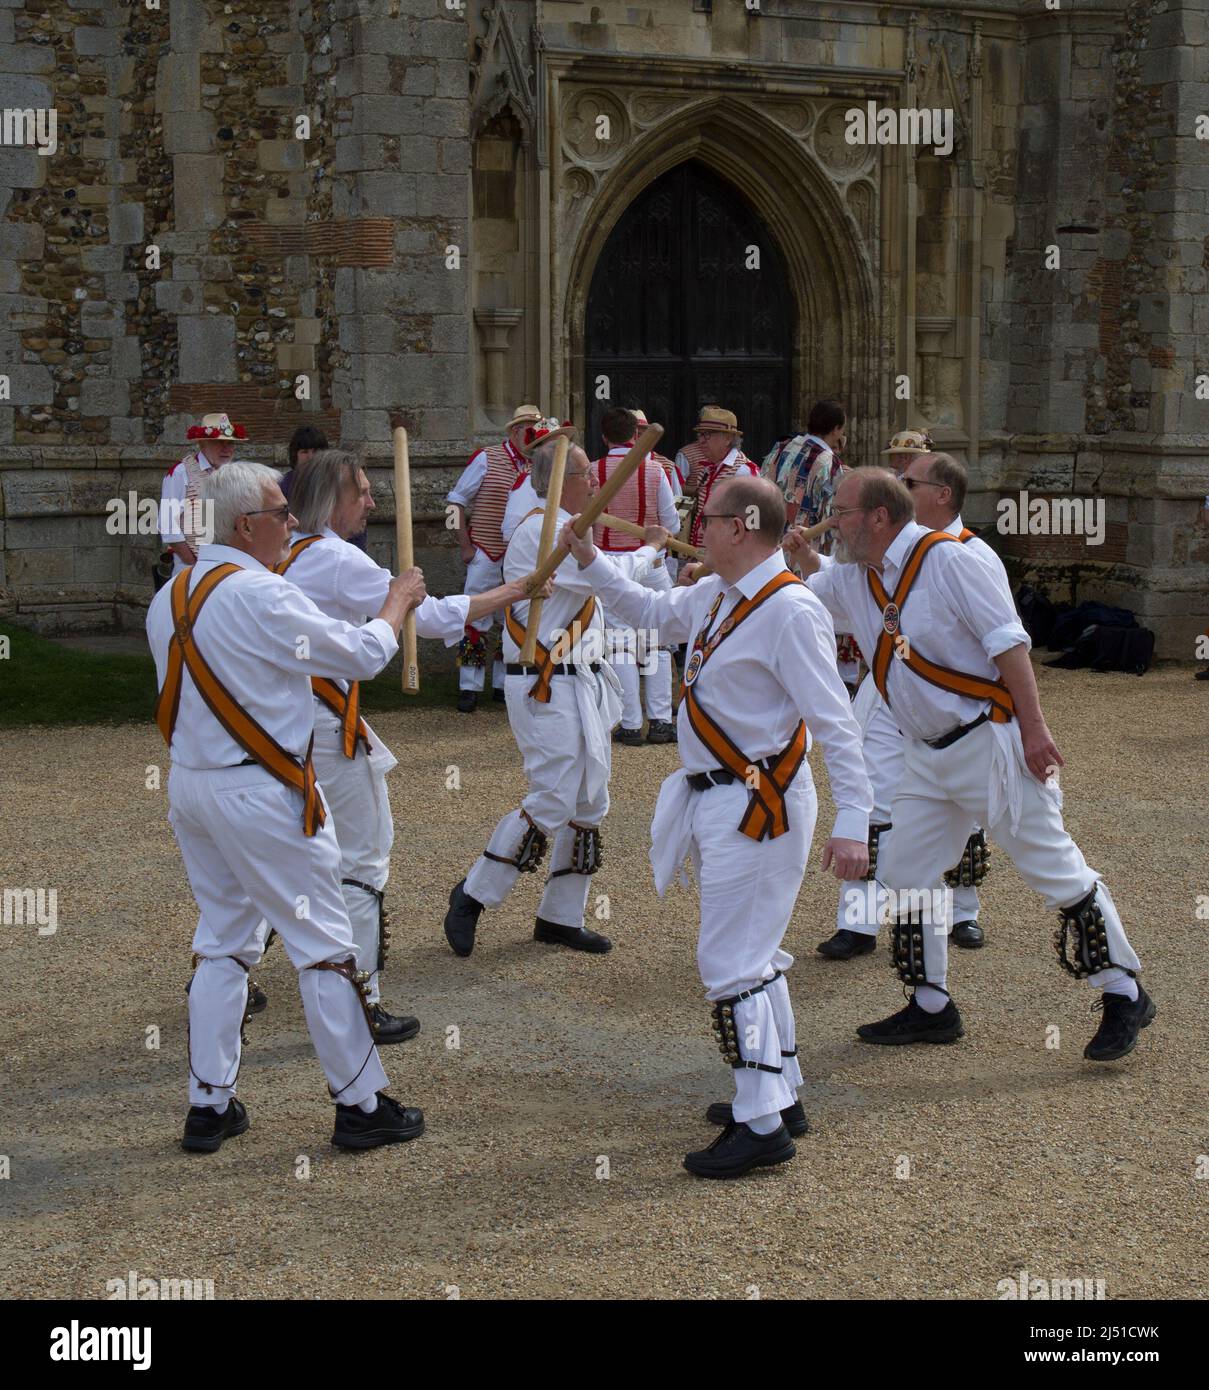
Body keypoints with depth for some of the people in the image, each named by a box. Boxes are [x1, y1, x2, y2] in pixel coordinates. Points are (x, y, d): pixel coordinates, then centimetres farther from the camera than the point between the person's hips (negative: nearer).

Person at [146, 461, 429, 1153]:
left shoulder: (170, 598, 4)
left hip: (189, 783, 8)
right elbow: (361, 655, -12)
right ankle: (362, 1104, 11)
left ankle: (209, 1104, 21)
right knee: (323, 941, 3)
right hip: (259, 795, -8)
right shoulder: (263, 596, -20)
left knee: (223, 939, 18)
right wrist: (397, 603, 6)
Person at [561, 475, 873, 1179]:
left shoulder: (791, 610, -20)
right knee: (754, 952, 19)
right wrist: (590, 560, 19)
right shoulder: (716, 596, 8)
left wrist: (852, 823, -25)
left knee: (732, 962, -8)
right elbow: (649, 610, 29)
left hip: (759, 804, -10)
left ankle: (762, 1127, -2)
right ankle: (781, 1095, 32)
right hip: (722, 800, 10)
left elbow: (836, 723, -22)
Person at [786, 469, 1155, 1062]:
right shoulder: (852, 579, 6)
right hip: (929, 755, 8)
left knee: (1054, 867, -2)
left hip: (990, 741, -8)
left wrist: (1033, 729, -21)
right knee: (904, 871, 8)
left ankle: (1124, 996, 9)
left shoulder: (946, 558, -16)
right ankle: (931, 1008, 20)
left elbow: (1007, 641, -18)